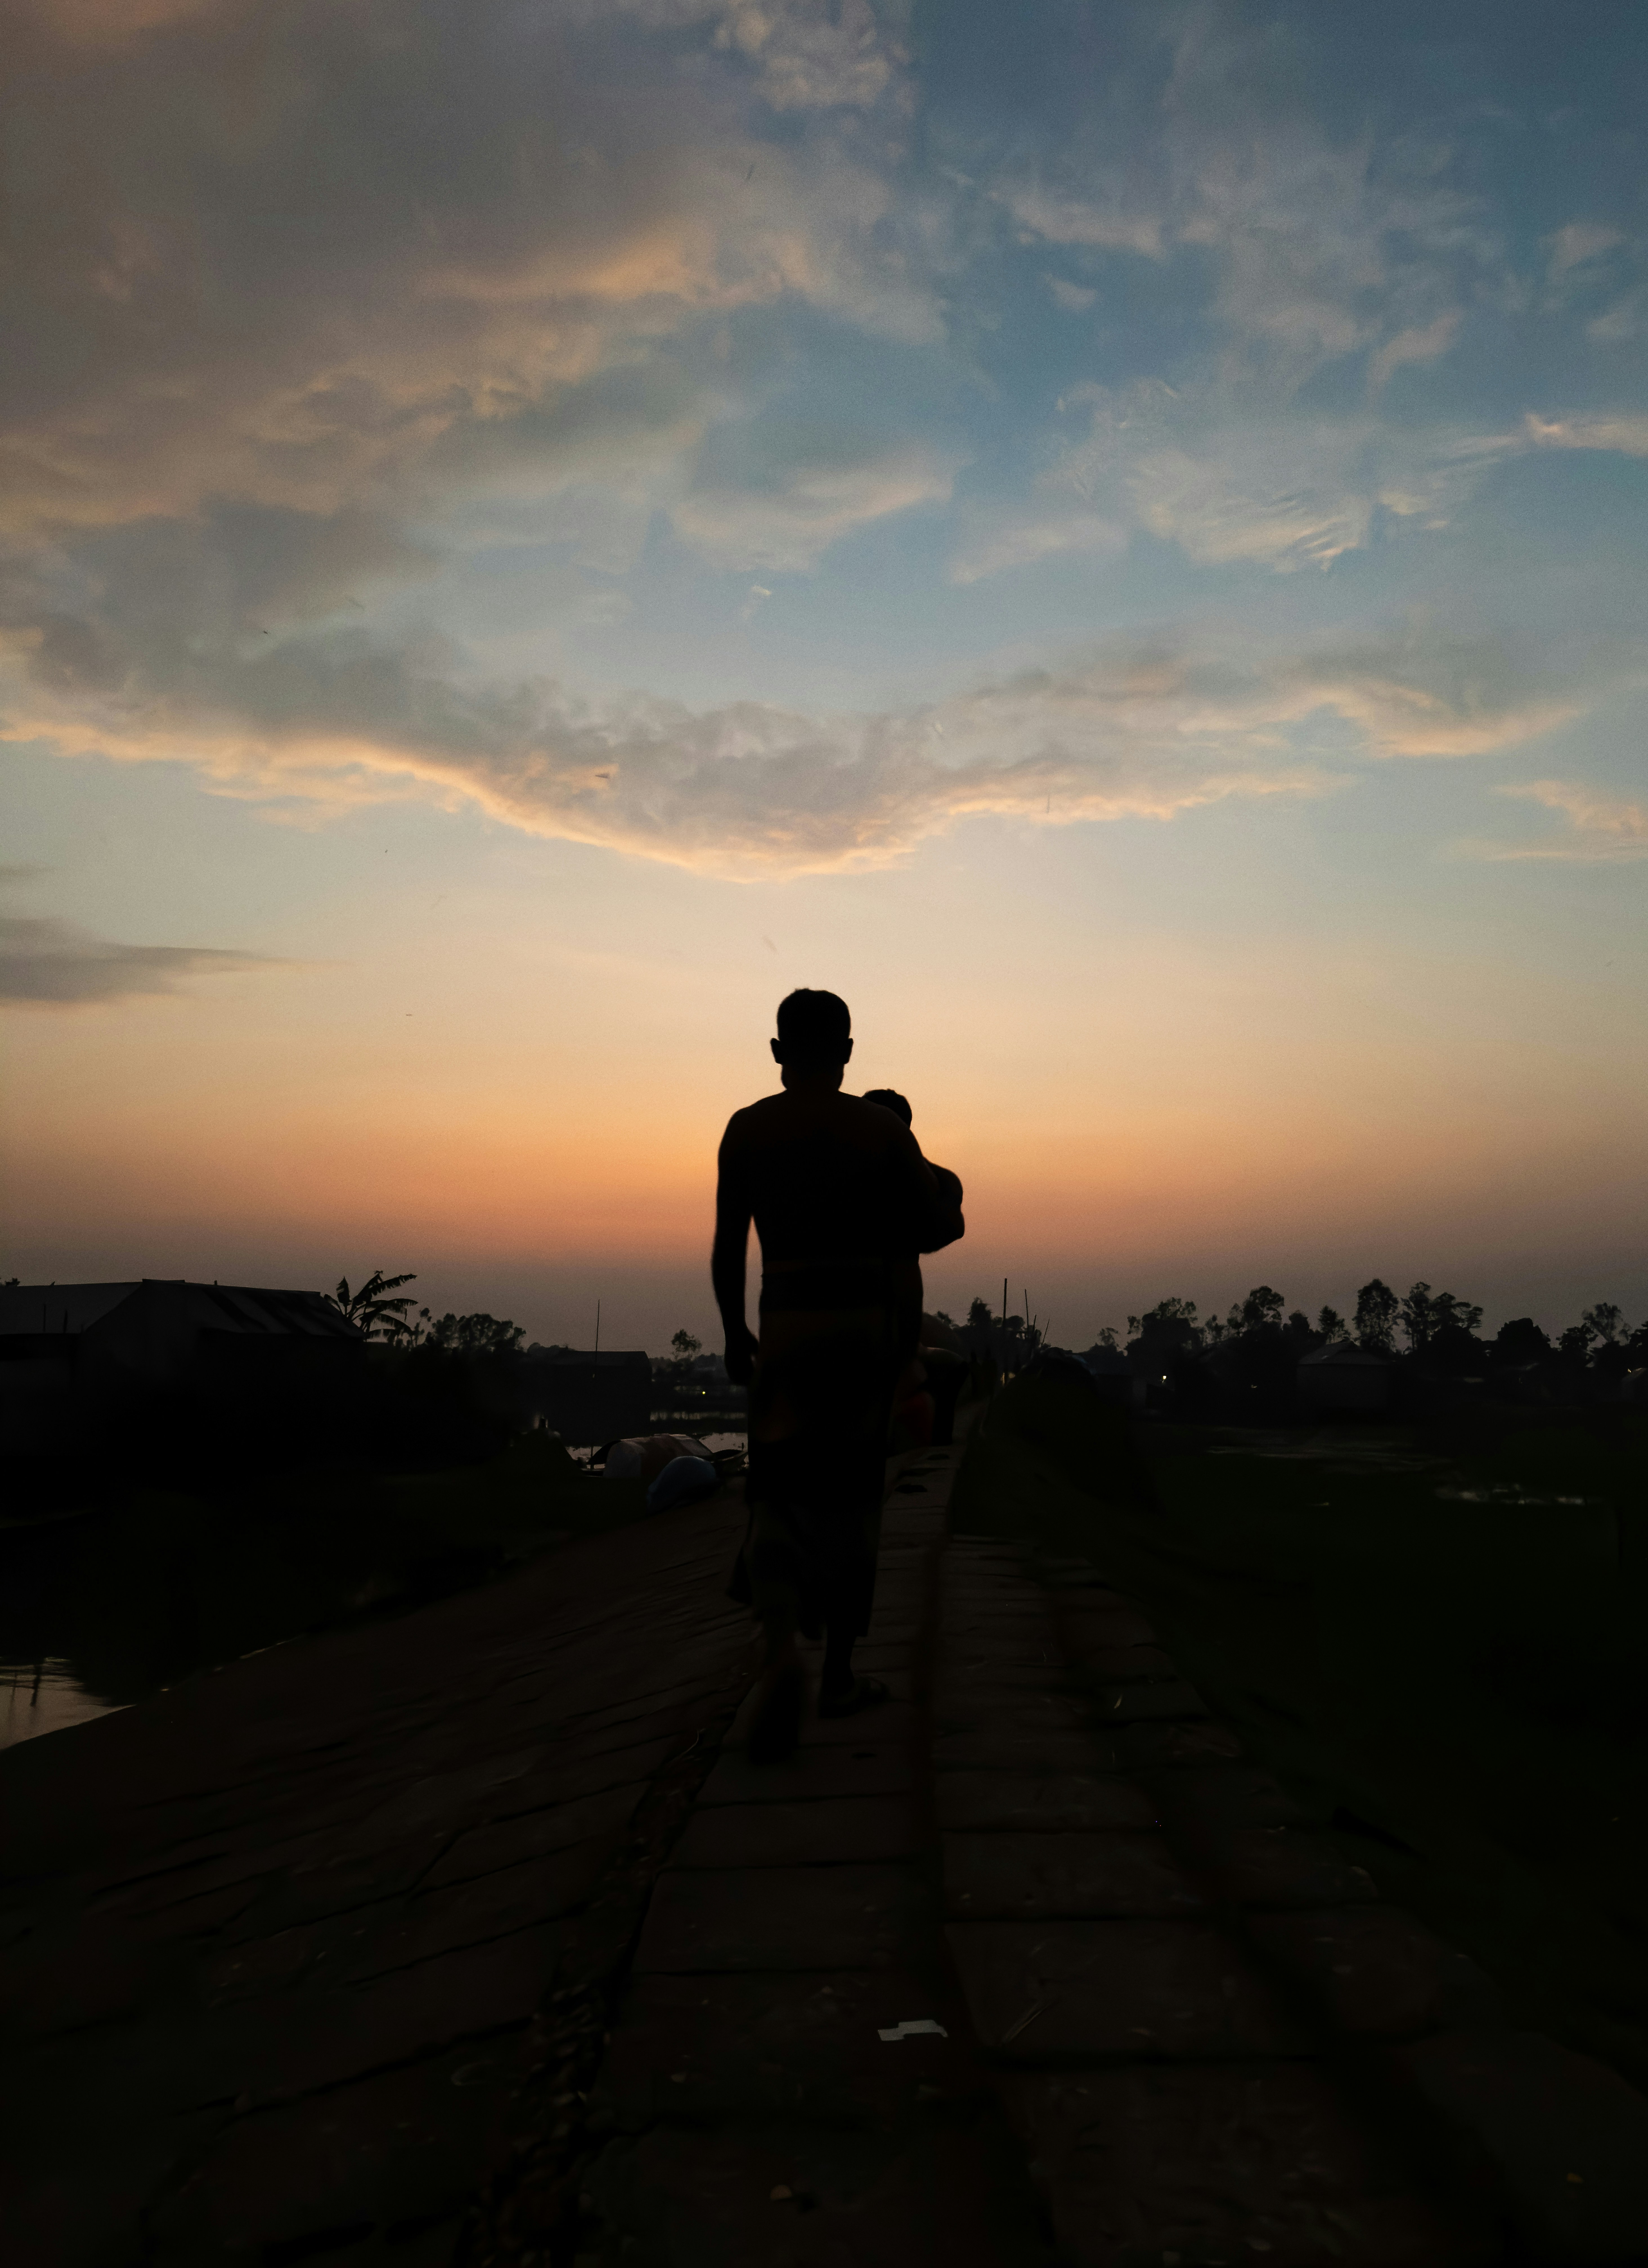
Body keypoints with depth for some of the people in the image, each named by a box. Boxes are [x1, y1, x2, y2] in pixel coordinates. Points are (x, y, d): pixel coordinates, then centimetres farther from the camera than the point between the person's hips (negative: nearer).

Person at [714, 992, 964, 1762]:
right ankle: (839, 1676, 18)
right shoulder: (883, 1129, 0)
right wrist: (951, 1212, 23)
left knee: (781, 1497, 1)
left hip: (787, 1323, 0)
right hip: (869, 1322, 0)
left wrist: (734, 1333, 14)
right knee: (849, 1501, 11)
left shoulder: (747, 1129, 1)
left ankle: (782, 1653, -25)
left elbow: (727, 1248, 2)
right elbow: (937, 1228, -1)